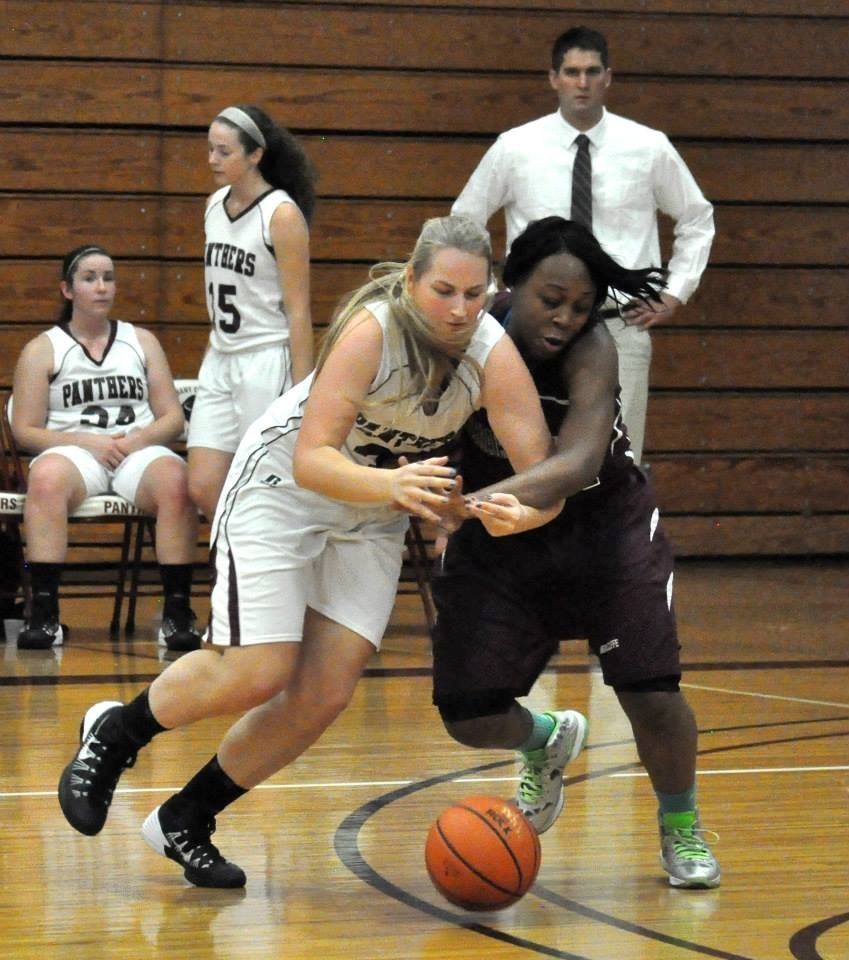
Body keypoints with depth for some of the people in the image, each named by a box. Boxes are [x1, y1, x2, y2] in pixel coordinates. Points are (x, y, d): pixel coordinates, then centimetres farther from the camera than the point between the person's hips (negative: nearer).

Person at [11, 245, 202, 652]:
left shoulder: (142, 341, 19)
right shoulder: (42, 350, 12)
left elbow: (173, 419, 14)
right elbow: (25, 431, 4)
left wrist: (138, 439, -8)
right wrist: (87, 442, -11)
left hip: (139, 452, 2)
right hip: (73, 452, -2)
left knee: (175, 478, -35)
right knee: (46, 476, -39)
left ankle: (177, 611, -32)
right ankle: (43, 611, -39)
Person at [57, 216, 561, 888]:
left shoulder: (494, 354, -21)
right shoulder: (371, 330, -31)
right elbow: (312, 460, -36)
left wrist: (517, 513, -50)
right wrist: (390, 485, -54)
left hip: (372, 518, 5)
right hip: (283, 487, -5)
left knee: (324, 696, -4)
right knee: (256, 674, -17)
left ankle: (185, 822, 15)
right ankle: (114, 733, 12)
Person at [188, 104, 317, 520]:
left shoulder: (282, 214, -12)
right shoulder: (215, 205, 9)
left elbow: (298, 312, -13)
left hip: (267, 365, -7)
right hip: (220, 362, 7)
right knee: (203, 490, 0)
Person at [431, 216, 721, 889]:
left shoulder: (591, 349, -27)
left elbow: (579, 463, -43)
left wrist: (489, 497, -60)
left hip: (604, 524, -2)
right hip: (500, 536, 3)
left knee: (653, 696, -13)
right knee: (469, 717, -4)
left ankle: (681, 827, 19)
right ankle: (547, 741, 33)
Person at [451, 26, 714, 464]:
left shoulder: (649, 148, 1)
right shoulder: (515, 148, 0)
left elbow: (697, 220, 15)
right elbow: (463, 221, 13)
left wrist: (676, 293, 8)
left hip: (621, 329, 0)